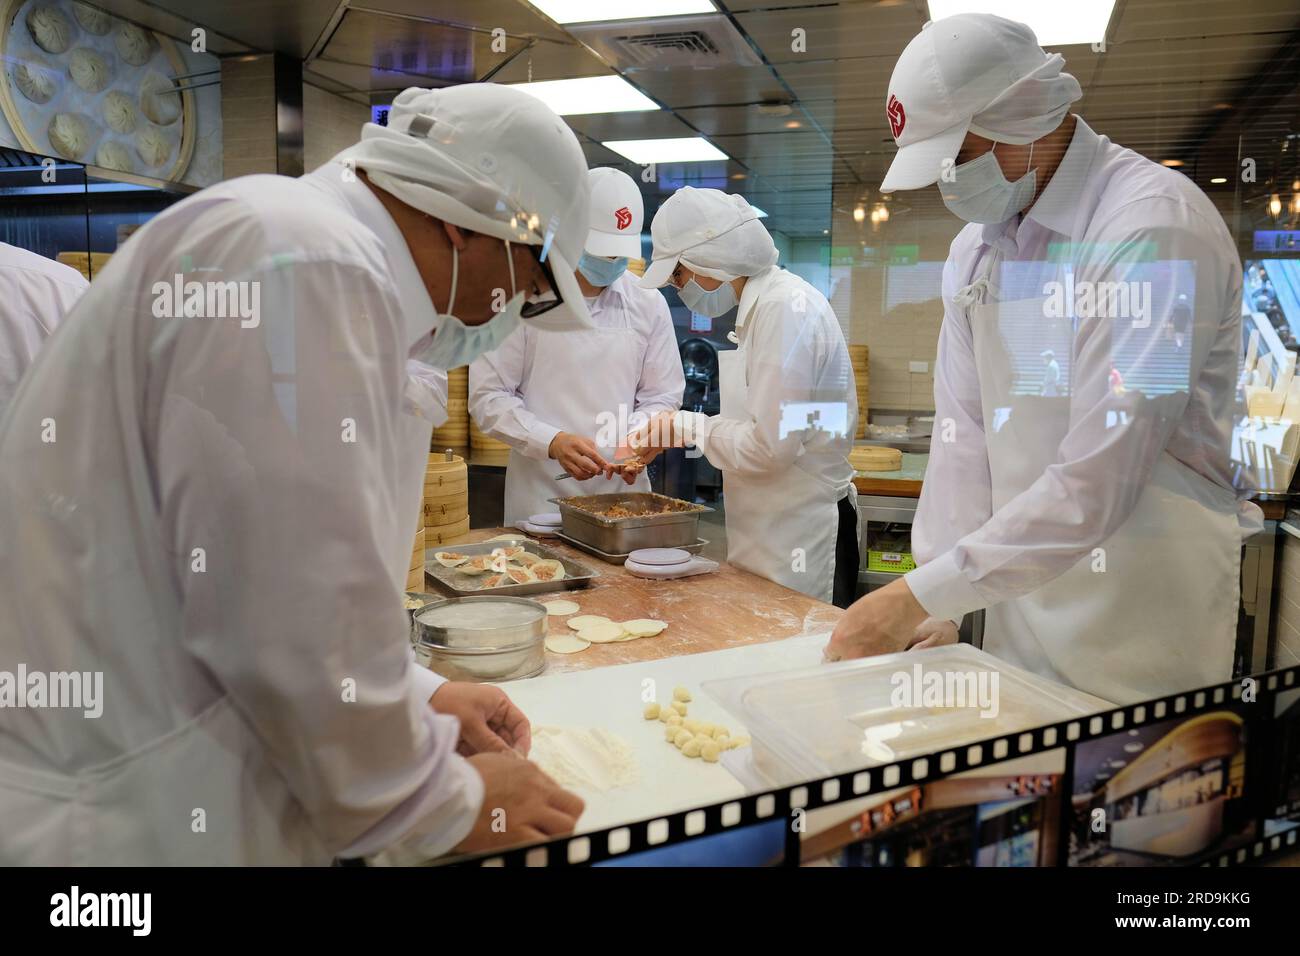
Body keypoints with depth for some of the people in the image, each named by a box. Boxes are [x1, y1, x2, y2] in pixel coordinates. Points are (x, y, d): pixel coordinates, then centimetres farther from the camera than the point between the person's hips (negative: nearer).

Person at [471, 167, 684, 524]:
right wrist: (553, 442, -20)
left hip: (624, 492, 3)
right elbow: (488, 397, -6)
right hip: (541, 496, -3)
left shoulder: (649, 304, 4)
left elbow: (661, 396, 8)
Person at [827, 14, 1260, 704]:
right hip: (1017, 601, 6)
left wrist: (919, 597, -24)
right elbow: (963, 428, 4)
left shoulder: (1155, 226, -19)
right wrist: (938, 607, -2)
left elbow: (1094, 489, -26)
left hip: (1140, 627, -6)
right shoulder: (976, 244, 5)